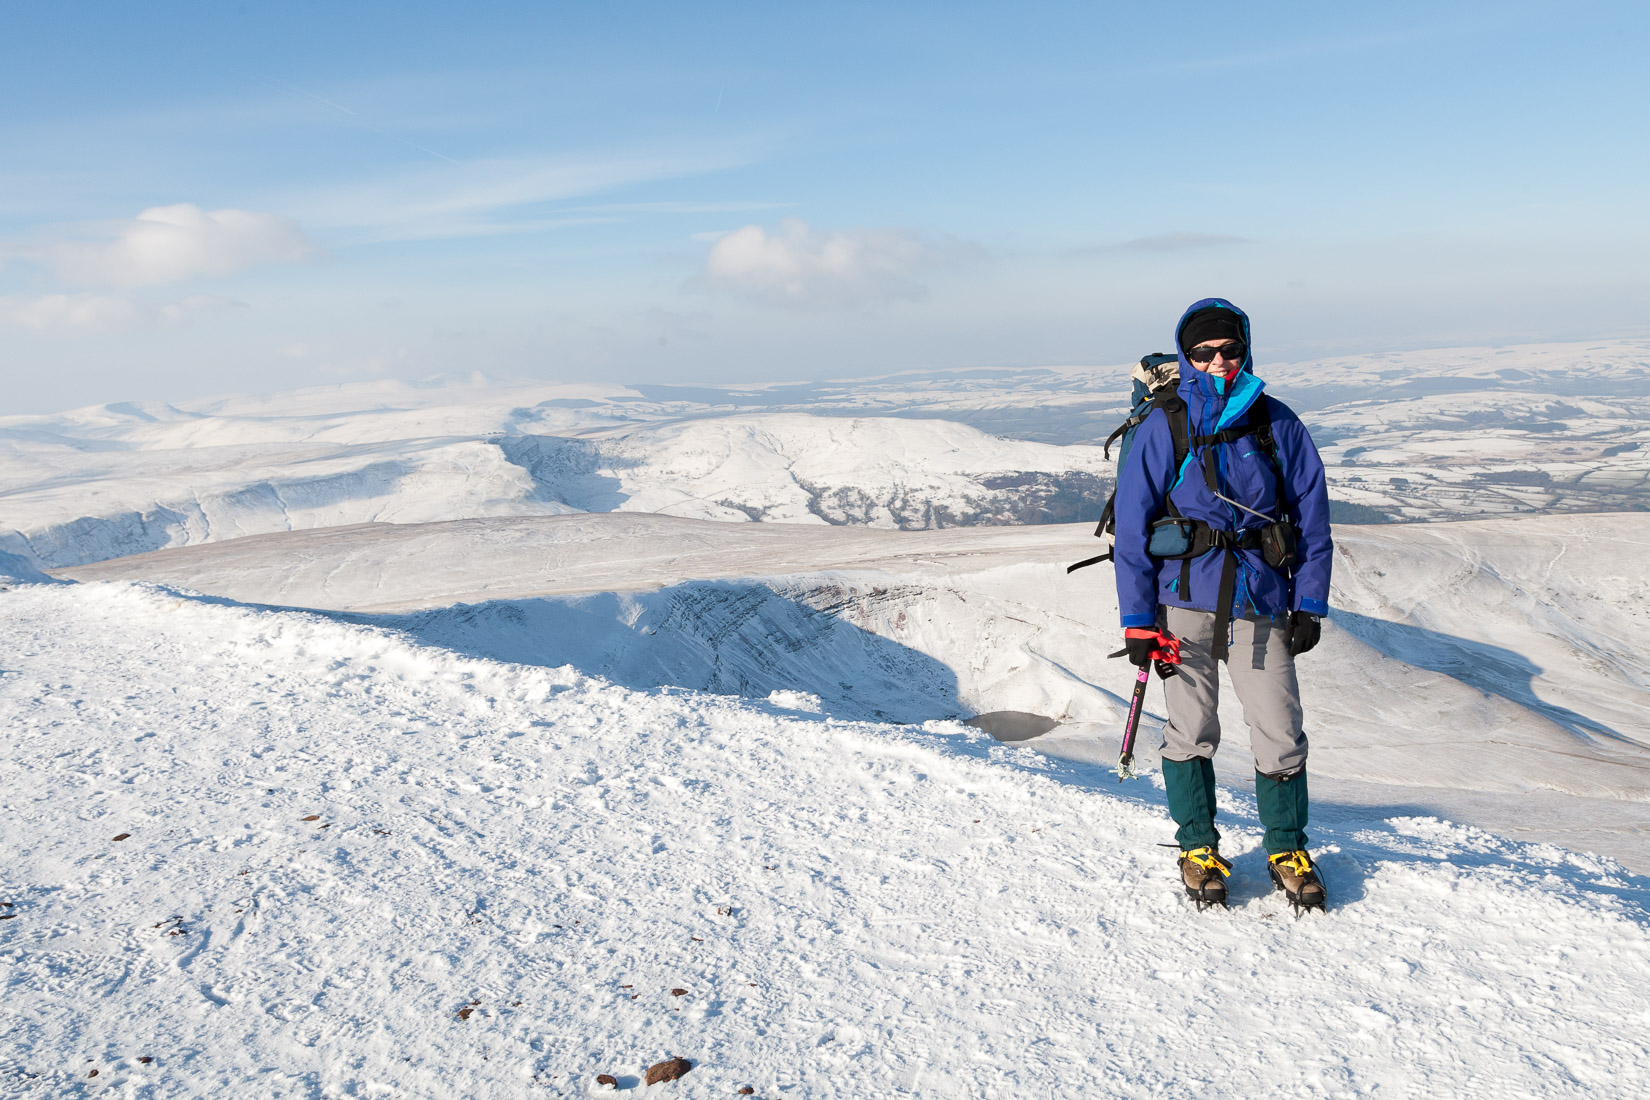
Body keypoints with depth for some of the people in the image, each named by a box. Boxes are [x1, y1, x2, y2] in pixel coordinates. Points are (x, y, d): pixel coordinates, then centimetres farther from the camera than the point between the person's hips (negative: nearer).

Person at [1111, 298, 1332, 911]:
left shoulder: (1277, 424, 5)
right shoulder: (1163, 428, 0)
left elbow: (1312, 514, 9)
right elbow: (1132, 524, -1)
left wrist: (1309, 605, 3)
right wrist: (1137, 620, -5)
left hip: (1261, 602, 1)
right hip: (1186, 598, -1)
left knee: (1280, 733, 0)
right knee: (1191, 730, 4)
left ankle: (1287, 849, 22)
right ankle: (1197, 847, 23)